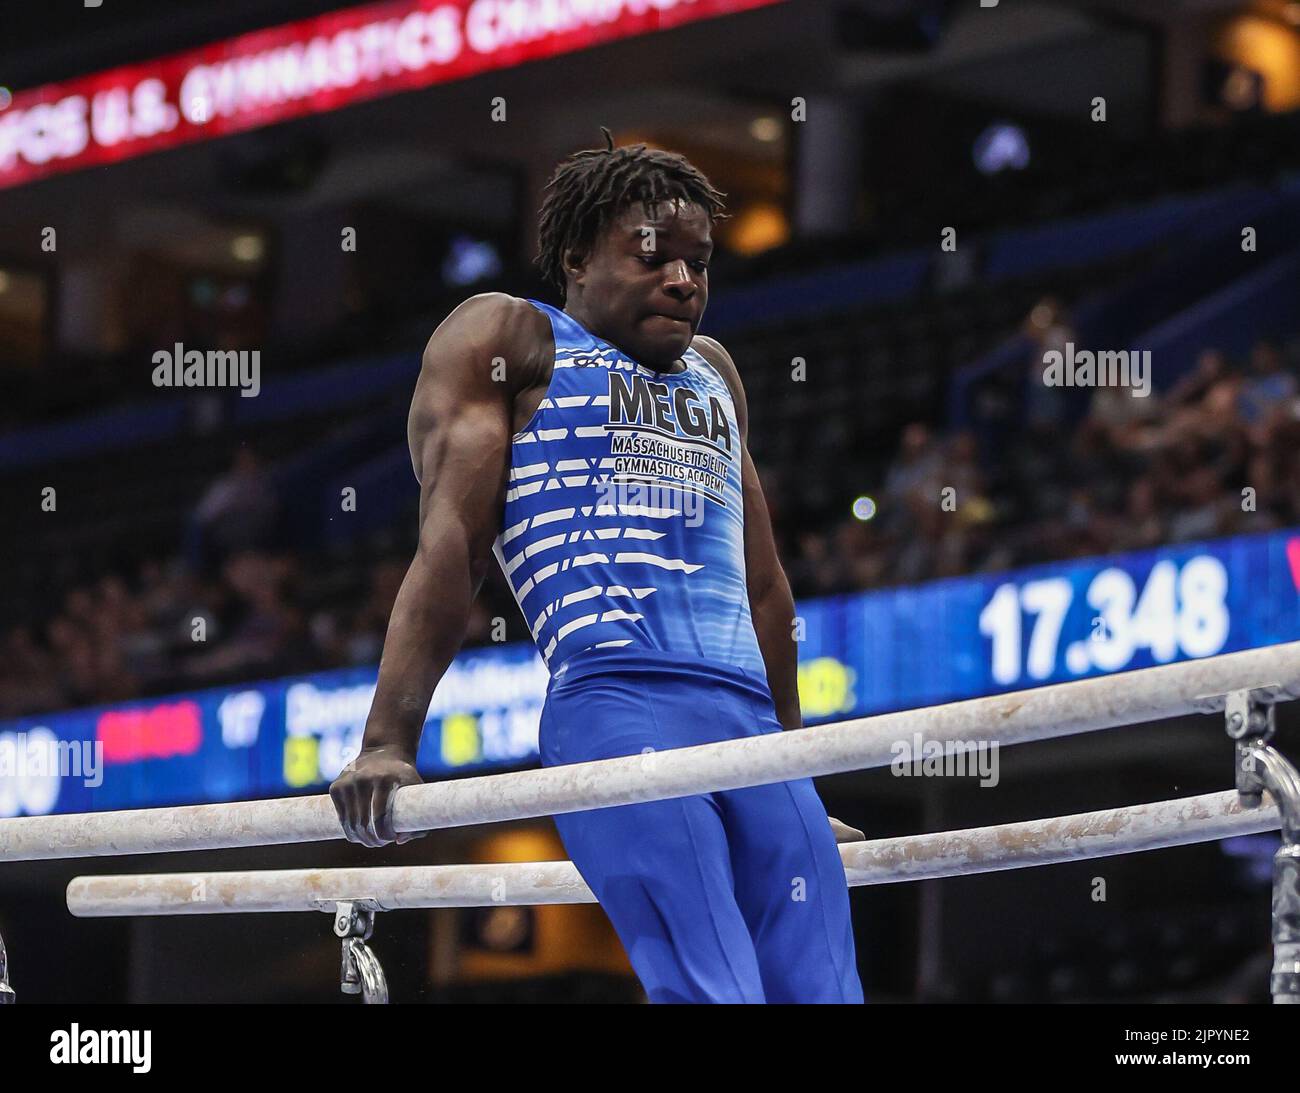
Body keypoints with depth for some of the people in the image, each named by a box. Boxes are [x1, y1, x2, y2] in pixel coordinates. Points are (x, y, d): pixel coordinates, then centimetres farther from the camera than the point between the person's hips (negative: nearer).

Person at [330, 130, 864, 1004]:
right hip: (615, 702, -6)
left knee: (821, 991, -9)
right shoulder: (509, 340, 12)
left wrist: (793, 766, 31)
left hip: (752, 717, 7)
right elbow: (450, 541, 0)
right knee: (709, 994, -24)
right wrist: (388, 744, -11)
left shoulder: (714, 374, 31)